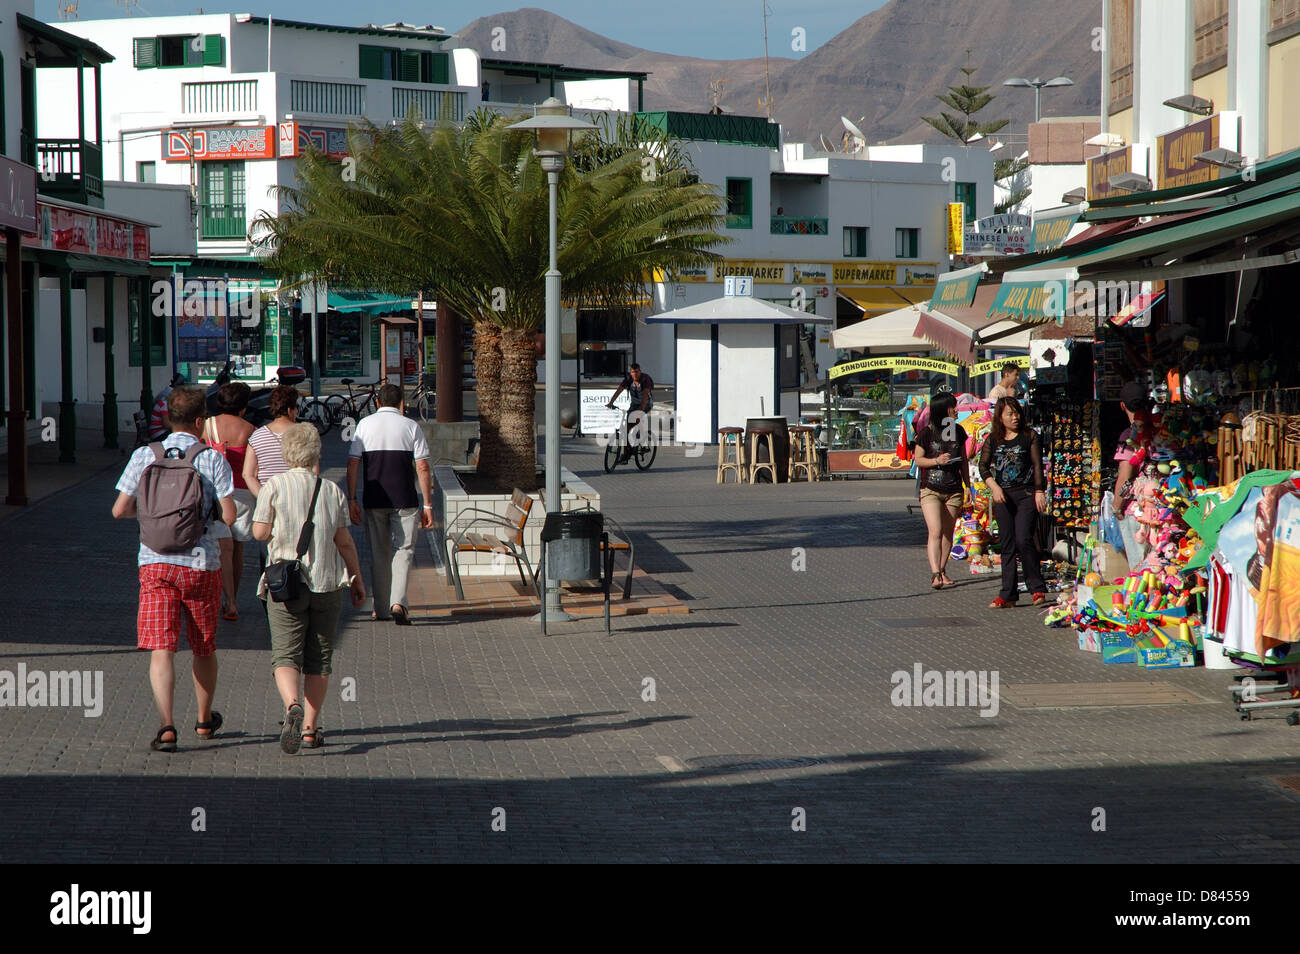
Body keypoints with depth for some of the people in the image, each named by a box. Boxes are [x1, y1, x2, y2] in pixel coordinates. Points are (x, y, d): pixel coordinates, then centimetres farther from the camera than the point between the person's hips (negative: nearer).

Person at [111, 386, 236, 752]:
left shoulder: (144, 457, -1)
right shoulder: (213, 460, -6)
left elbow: (119, 510, 0)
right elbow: (229, 516, -9)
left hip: (155, 561, 0)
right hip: (201, 562, 0)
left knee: (161, 649, -2)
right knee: (204, 647, 18)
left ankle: (166, 726, -17)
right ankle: (205, 719, 34)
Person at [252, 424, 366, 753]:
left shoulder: (275, 486, -5)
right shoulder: (331, 490, 2)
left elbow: (260, 532, -5)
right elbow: (344, 541, 4)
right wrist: (357, 577, 14)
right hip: (327, 582, 2)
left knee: (285, 656, -1)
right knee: (318, 659, 10)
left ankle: (292, 706, -29)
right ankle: (310, 729, 10)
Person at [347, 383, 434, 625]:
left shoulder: (365, 425, 5)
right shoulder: (411, 426, 2)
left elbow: (353, 464, 0)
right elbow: (422, 468, -2)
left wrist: (352, 500, 4)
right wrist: (428, 505, 1)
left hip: (374, 500, 2)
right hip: (404, 500, -2)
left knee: (378, 553, 12)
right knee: (403, 549, 2)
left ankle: (381, 608, 15)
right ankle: (397, 603, -15)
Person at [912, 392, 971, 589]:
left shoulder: (958, 431, 8)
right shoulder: (926, 433, -6)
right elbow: (918, 460, -1)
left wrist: (967, 485, 14)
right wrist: (937, 461, -18)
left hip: (954, 490, 4)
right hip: (931, 490, -4)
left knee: (948, 533, 8)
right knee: (935, 532, -16)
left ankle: (942, 571, 20)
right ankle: (935, 575, -22)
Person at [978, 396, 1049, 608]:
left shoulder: (1029, 436, 4)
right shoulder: (993, 440, 10)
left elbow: (1037, 465, 1)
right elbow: (983, 465, 9)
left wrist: (1039, 492, -6)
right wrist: (994, 487, -6)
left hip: (1026, 494, -3)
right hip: (1002, 496, 3)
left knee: (1023, 540, -14)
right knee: (1007, 545, 4)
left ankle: (1037, 588, -3)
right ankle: (1008, 595, 6)